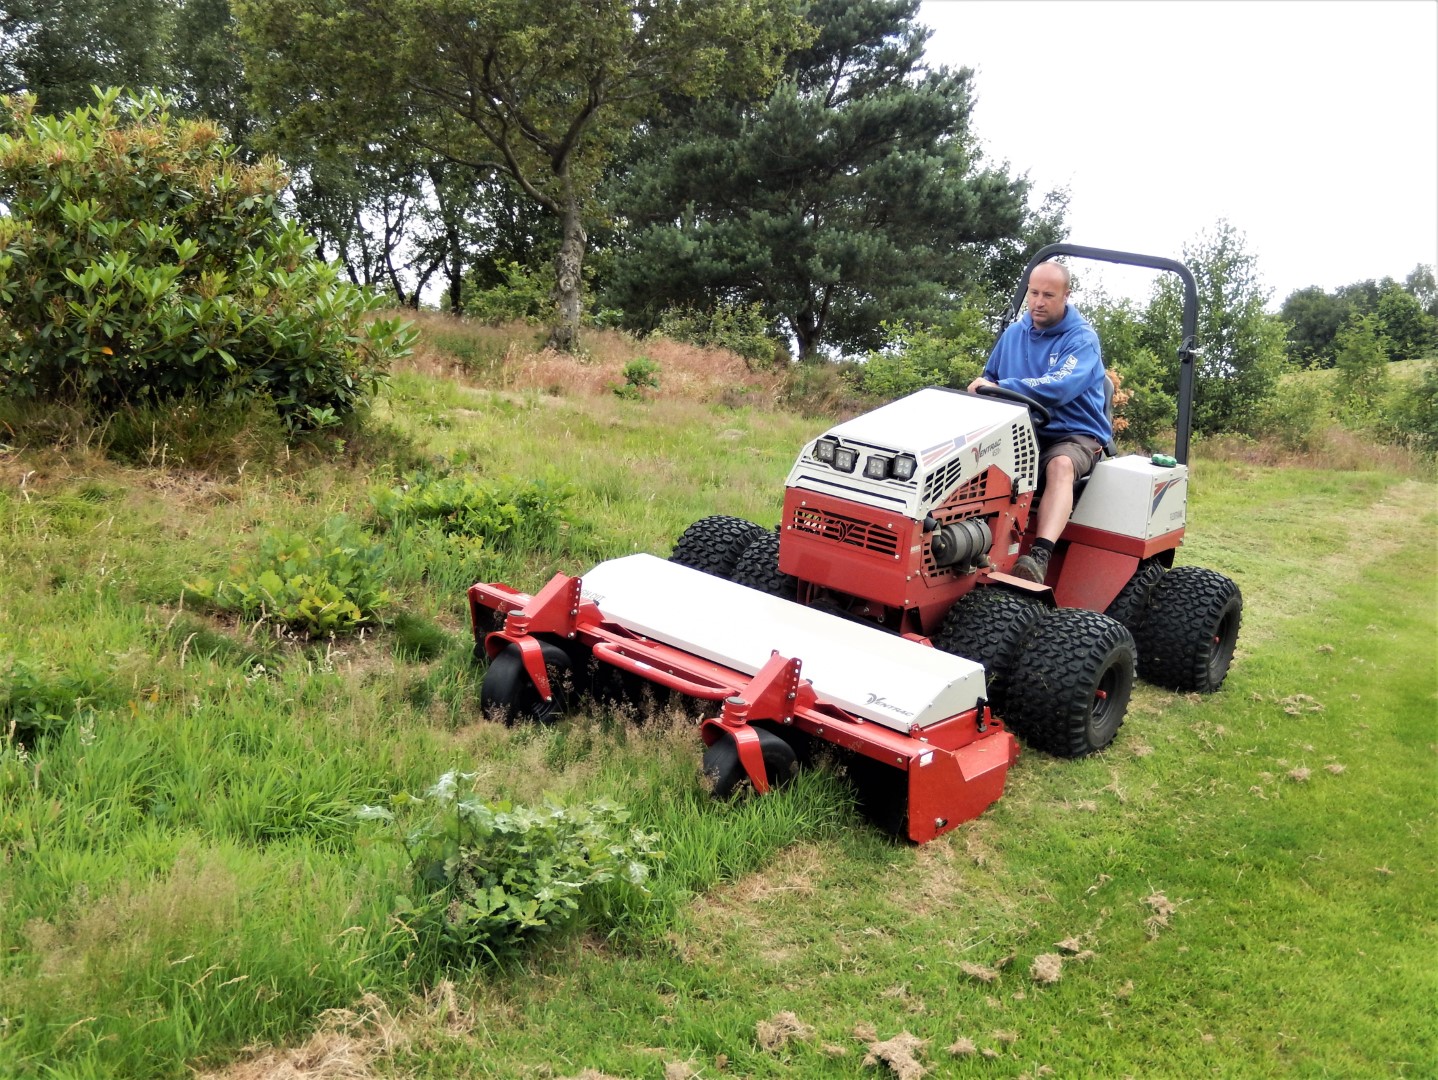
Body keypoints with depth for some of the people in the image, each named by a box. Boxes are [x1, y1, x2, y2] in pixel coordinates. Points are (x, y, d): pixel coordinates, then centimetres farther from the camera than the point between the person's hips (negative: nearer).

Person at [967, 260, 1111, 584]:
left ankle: (1040, 557, -58)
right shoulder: (1015, 332, 12)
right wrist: (982, 385, -3)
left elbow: (1060, 388, -24)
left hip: (1074, 436, -5)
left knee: (1060, 465, -39)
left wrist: (1001, 387, -30)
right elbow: (989, 378, 22)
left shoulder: (1082, 338, -6)